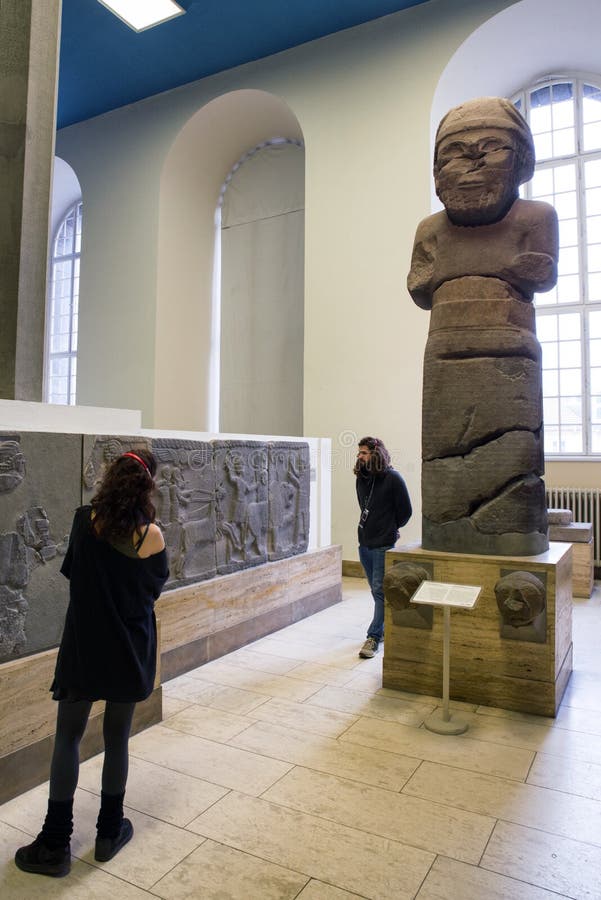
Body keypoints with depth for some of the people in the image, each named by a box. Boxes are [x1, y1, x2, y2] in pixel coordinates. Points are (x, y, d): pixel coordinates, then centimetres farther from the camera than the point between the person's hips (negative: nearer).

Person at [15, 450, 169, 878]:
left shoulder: (85, 519, -10)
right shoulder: (151, 534, -16)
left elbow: (70, 571, 5)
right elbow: (156, 586, -2)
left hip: (83, 646, 1)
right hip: (130, 649, 0)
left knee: (68, 739, 14)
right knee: (117, 739, 15)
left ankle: (56, 844, 22)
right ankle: (110, 833, 30)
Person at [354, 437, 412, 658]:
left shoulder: (393, 478, -12)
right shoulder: (361, 477, 7)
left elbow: (405, 511, -5)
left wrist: (390, 528, 7)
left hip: (383, 544, -7)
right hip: (364, 542, 7)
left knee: (380, 591, -4)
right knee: (377, 590, 16)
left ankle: (374, 637, 0)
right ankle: (387, 626, 31)